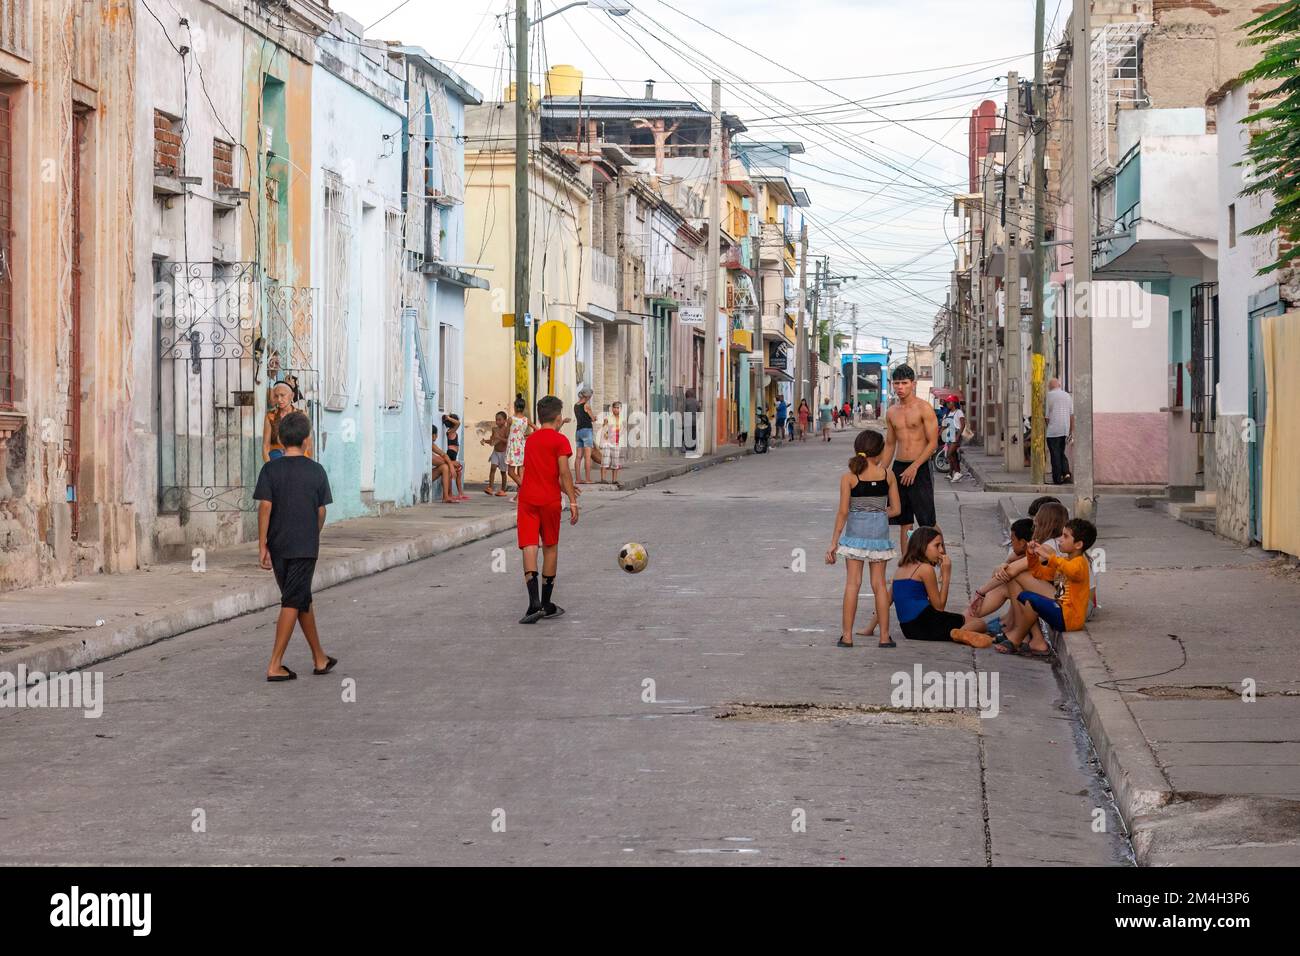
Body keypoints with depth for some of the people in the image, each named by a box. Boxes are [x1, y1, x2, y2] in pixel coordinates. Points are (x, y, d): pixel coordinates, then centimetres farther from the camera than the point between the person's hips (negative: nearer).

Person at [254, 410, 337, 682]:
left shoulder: (271, 469, -4)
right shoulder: (316, 471, -3)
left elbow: (265, 507, -9)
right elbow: (321, 512, 2)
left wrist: (262, 546, -7)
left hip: (278, 547, 2)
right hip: (306, 546, -2)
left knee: (302, 600, 14)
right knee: (292, 603, -1)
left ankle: (319, 658, 25)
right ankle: (275, 665, -7)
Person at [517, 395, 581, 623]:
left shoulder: (530, 440, 15)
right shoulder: (560, 440, -3)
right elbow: (564, 472, -13)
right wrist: (572, 501, -10)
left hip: (527, 499, 3)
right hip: (550, 501, -3)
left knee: (529, 547, -6)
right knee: (550, 548, 11)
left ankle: (535, 602, -23)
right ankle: (547, 604, 17)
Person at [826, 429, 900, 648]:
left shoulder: (848, 477, -6)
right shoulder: (888, 475, -1)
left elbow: (843, 511, -8)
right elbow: (895, 509, 2)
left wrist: (834, 542, -3)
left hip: (855, 531, -2)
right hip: (880, 531, 2)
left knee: (852, 582, 2)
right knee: (879, 583, 8)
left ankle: (847, 635, 0)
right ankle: (884, 636, 8)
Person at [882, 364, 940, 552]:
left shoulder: (924, 408, -7)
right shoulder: (891, 412, 11)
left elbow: (933, 443, -10)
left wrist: (914, 467, -17)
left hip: (919, 468, -5)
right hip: (899, 467, 6)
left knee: (927, 522, -6)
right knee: (904, 522, 9)